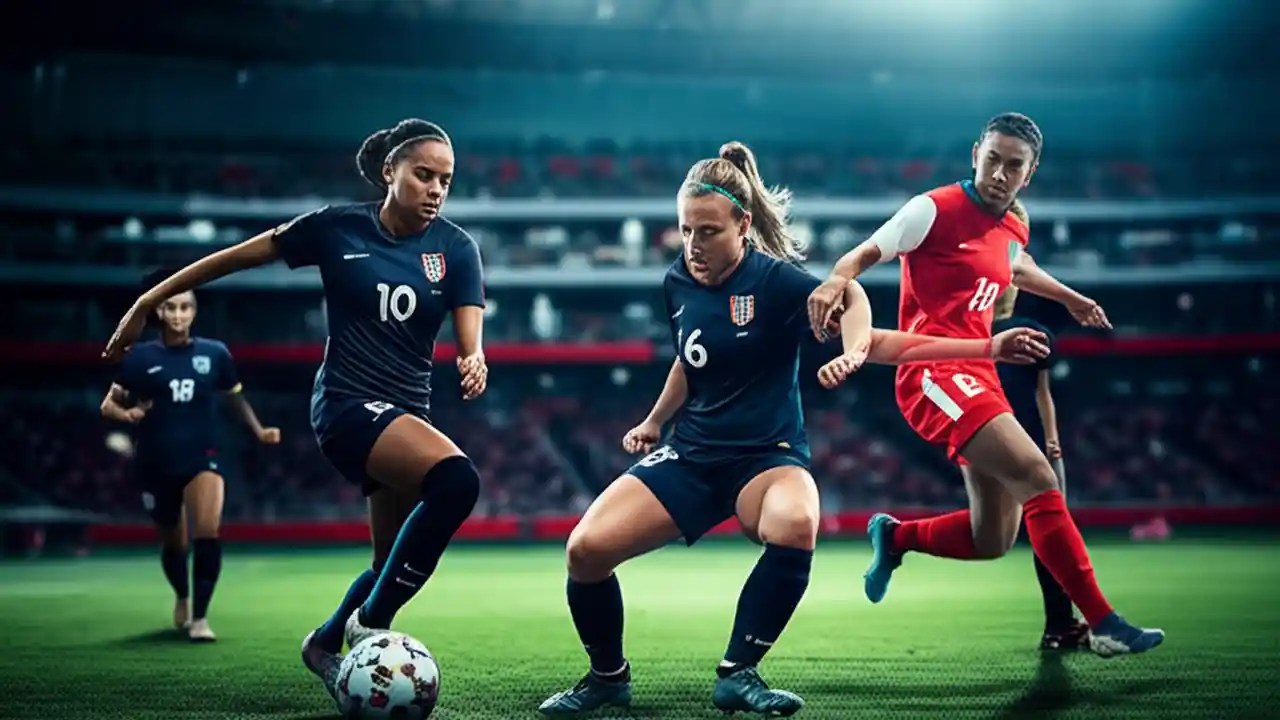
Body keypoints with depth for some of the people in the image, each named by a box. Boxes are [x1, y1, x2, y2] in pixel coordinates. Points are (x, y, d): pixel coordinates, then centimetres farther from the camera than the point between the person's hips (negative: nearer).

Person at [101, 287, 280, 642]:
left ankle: (200, 616, -13)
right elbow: (109, 404, -1)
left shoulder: (215, 354, 1)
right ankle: (182, 599, 45)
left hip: (202, 458, -1)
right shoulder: (140, 356, -2)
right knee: (172, 543, 14)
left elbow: (236, 397, 14)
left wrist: (259, 432, 0)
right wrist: (125, 414, -24)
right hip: (156, 464, 1)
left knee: (208, 533, -23)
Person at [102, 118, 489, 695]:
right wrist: (146, 304, 3)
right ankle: (369, 626, -19)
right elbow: (237, 257, 0)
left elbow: (469, 338, -10)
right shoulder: (337, 227, -8)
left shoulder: (455, 248, -1)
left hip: (406, 414, 6)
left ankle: (325, 644, 42)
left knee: (395, 569, 13)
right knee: (455, 478, -31)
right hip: (347, 404, -5)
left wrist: (474, 362, -34)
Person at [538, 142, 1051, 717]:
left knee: (795, 526, -40)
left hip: (766, 456, -4)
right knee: (585, 548, -15)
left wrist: (855, 350, -45)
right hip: (691, 453, 5)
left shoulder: (772, 278, -12)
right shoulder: (676, 283, 4)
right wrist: (654, 421, 28)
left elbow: (849, 295, -26)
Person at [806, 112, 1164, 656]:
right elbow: (866, 252, -9)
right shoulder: (935, 209, -6)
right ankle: (1103, 623, -19)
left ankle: (895, 536, 28)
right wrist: (836, 280, -29)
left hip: (977, 377, 8)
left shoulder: (1013, 231, 16)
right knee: (1037, 478, -23)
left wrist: (1070, 298, 45)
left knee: (993, 540, 4)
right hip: (934, 372, -8)